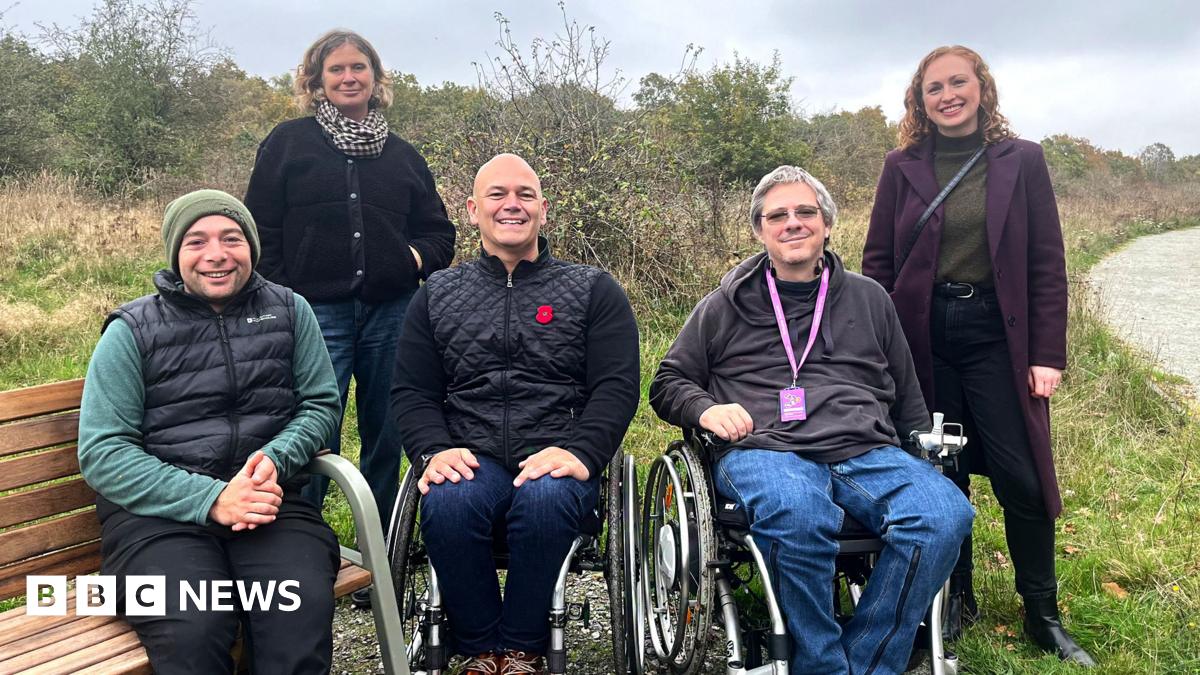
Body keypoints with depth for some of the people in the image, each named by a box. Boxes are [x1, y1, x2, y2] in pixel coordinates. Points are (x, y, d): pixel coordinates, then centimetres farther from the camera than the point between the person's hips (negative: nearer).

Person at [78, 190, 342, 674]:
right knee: (194, 628, -31)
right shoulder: (134, 330, 5)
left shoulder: (289, 311, 12)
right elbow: (101, 452, -1)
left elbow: (321, 404, 12)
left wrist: (276, 459, -10)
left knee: (304, 607, -30)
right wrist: (211, 499, -14)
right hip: (157, 510, -1)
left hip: (266, 498, 1)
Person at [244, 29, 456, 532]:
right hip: (316, 314, -3)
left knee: (386, 437, 10)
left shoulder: (401, 155, 16)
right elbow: (262, 235, 3)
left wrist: (419, 257, -1)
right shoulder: (287, 143, 7)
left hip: (391, 315, 3)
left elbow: (439, 231, 21)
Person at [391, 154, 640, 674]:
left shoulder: (592, 291, 12)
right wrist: (434, 450, -9)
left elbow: (616, 386, 2)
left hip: (555, 460, -1)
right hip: (470, 459, 2)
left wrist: (581, 452, -16)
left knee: (544, 500, -36)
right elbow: (411, 392, 12)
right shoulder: (437, 296, 18)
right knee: (446, 504, -32)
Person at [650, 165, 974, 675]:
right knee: (798, 513, -39)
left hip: (867, 452, 3)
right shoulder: (725, 306, 18)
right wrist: (705, 408, -2)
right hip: (762, 451, -2)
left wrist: (926, 453, 14)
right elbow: (668, 384, 19)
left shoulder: (868, 298, 24)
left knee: (945, 515, -28)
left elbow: (907, 399, 28)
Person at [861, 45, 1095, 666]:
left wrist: (1048, 354, -4)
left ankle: (1043, 616, 18)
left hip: (997, 335, 0)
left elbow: (1047, 264, 2)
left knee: (1022, 476, -1)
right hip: (923, 336, 1)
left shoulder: (1022, 160, 3)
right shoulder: (903, 167, 4)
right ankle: (954, 602, 26)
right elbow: (878, 261, 4)